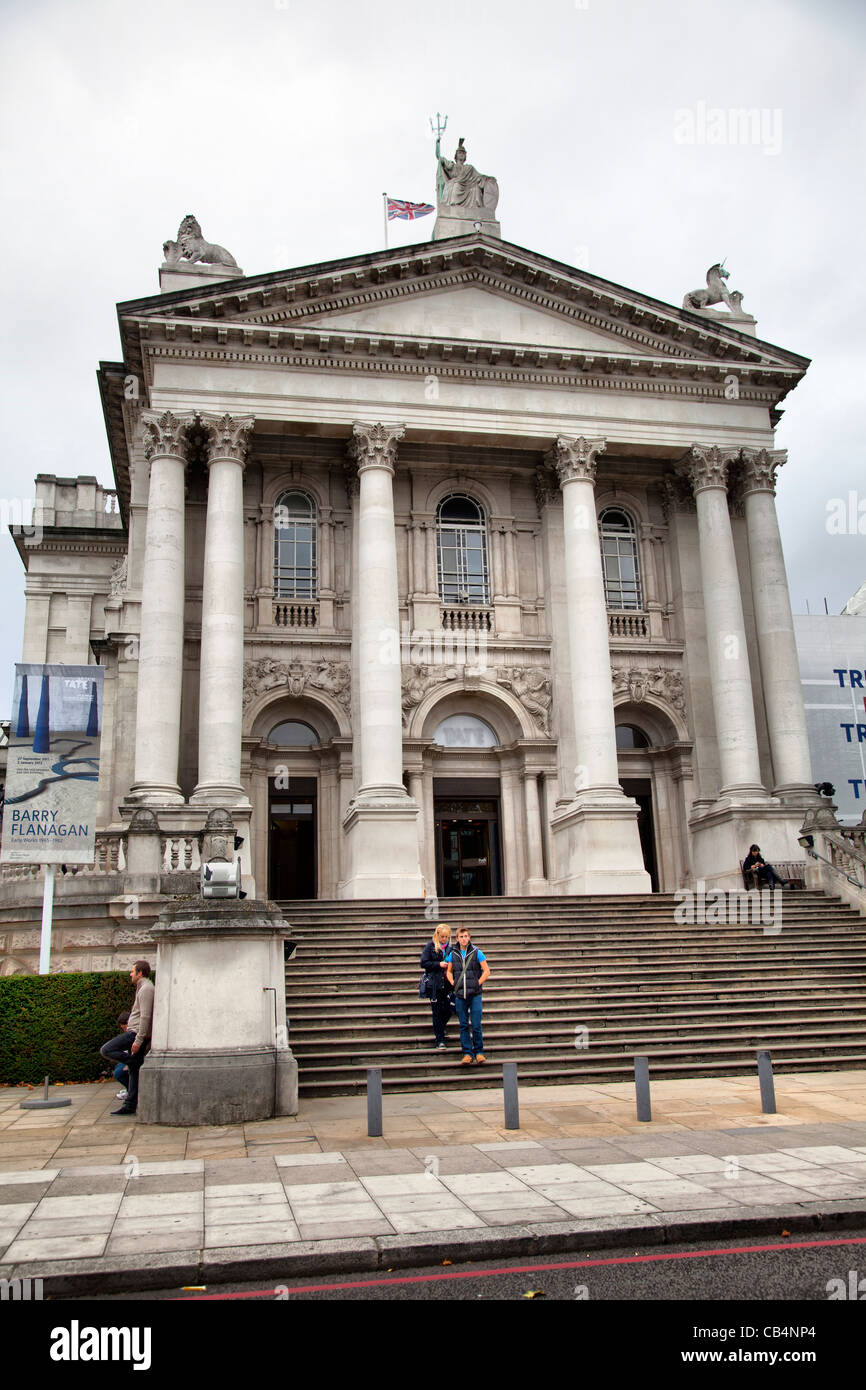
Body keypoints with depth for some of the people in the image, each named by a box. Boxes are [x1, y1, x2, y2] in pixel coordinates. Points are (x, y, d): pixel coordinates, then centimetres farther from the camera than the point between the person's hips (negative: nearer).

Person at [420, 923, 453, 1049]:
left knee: (448, 1009, 4)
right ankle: (439, 1040, 9)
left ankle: (439, 1029, 34)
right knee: (437, 1012, 1)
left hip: (447, 983, 3)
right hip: (434, 984, -3)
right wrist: (439, 964, -15)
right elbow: (423, 963, -6)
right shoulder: (430, 946, -3)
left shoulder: (450, 947, 6)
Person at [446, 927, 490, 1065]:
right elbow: (449, 971, 19)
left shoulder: (476, 952, -2)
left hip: (474, 994, -2)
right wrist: (453, 984, 5)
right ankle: (467, 1053, 13)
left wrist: (478, 984, -6)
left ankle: (479, 1052, 12)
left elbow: (486, 971, 1)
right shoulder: (453, 954, 6)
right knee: (463, 1026, 6)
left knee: (476, 1025, -3)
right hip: (459, 995, 3)